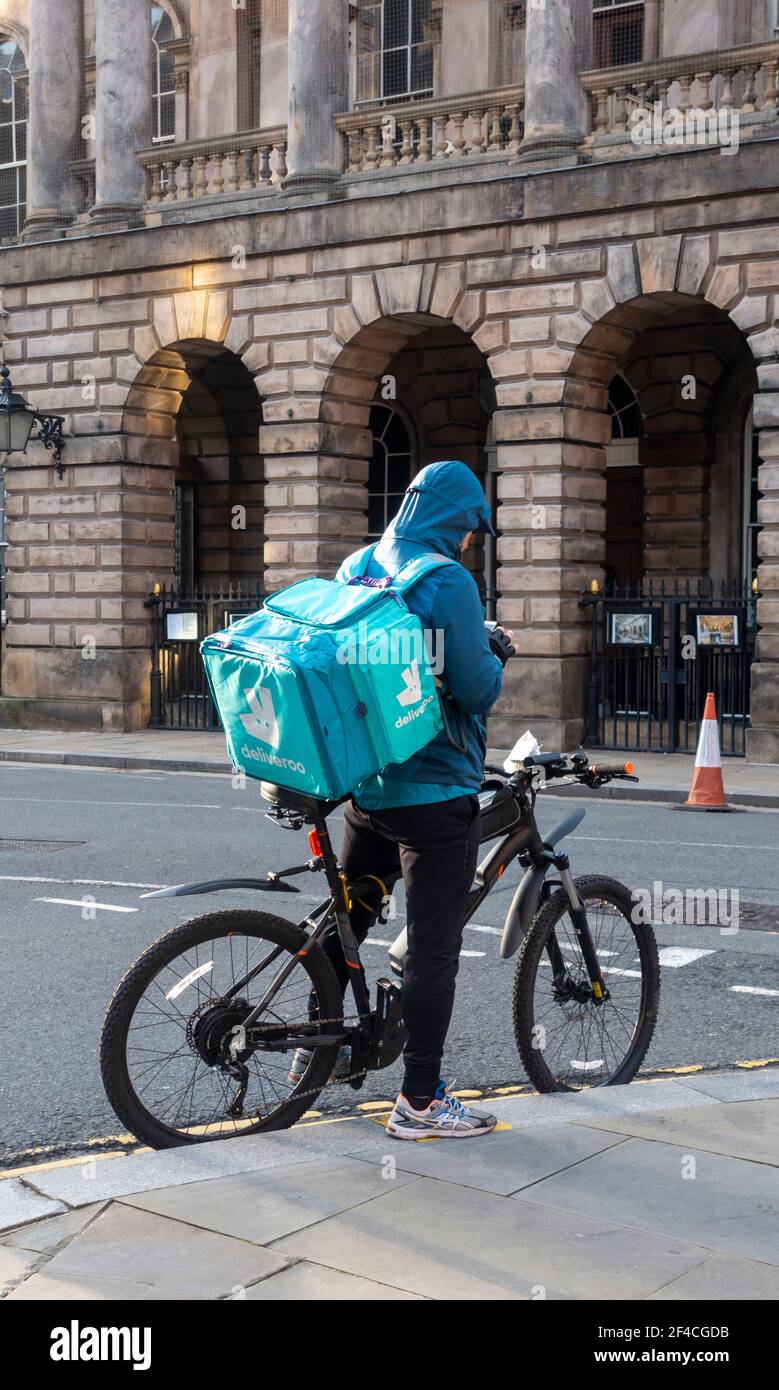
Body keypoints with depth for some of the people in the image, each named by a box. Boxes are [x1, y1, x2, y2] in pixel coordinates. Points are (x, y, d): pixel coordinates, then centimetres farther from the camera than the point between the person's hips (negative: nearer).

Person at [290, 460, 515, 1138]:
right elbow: (476, 690, -17)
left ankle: (315, 1048, 35)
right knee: (434, 948, 0)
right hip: (436, 791, -8)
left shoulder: (355, 567, 8)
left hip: (365, 785, 8)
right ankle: (421, 1101, 6)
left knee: (347, 917, 23)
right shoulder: (447, 581, -17)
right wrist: (496, 653, 4)